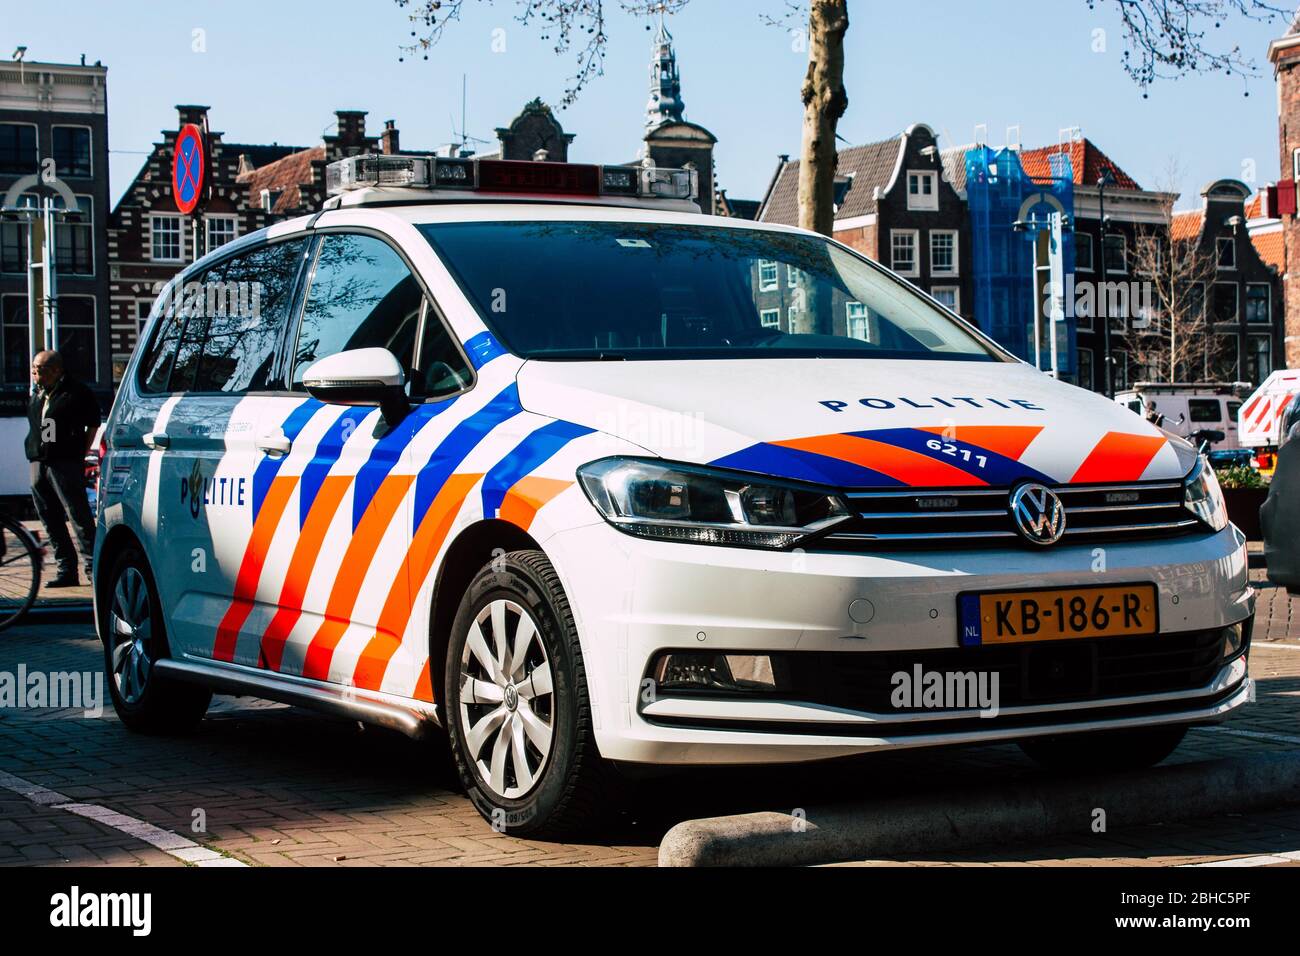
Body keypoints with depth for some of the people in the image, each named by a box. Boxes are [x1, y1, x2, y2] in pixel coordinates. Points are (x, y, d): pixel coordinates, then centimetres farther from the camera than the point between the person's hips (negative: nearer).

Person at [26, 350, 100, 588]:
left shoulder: (76, 392, -4)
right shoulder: (37, 394, 16)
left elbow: (93, 425, 0)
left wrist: (81, 454, -4)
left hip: (65, 463, -7)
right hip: (38, 463, 7)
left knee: (79, 516, -9)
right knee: (51, 521, 8)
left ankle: (92, 566, -6)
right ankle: (67, 570, 14)